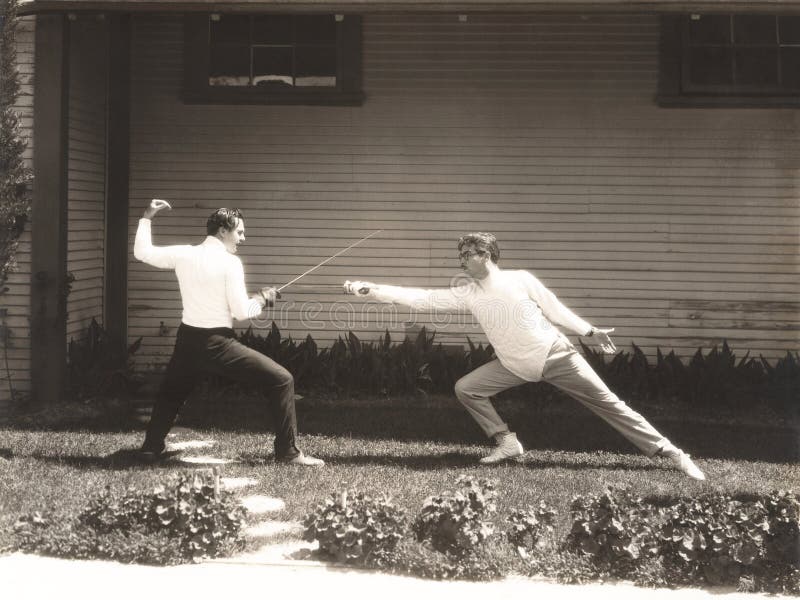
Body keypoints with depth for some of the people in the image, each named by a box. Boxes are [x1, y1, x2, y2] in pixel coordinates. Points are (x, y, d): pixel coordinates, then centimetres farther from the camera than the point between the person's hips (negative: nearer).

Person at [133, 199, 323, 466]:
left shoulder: (183, 254, 1)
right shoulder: (230, 263, -13)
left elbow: (142, 252, 13)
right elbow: (241, 312, -15)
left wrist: (147, 217, 23)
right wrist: (262, 299, 4)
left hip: (188, 341, 6)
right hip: (217, 344, -6)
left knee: (171, 392, 35)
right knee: (281, 380, -1)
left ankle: (151, 447, 32)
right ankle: (288, 451, -4)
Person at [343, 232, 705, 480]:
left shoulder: (520, 280, -11)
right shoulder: (467, 294, -3)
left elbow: (555, 310, -1)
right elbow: (421, 299, -8)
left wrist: (589, 332, -6)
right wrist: (370, 290, -14)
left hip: (555, 355, -4)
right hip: (516, 367, 4)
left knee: (606, 402, -6)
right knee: (465, 388, -6)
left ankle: (668, 452, -3)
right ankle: (507, 443, 3)